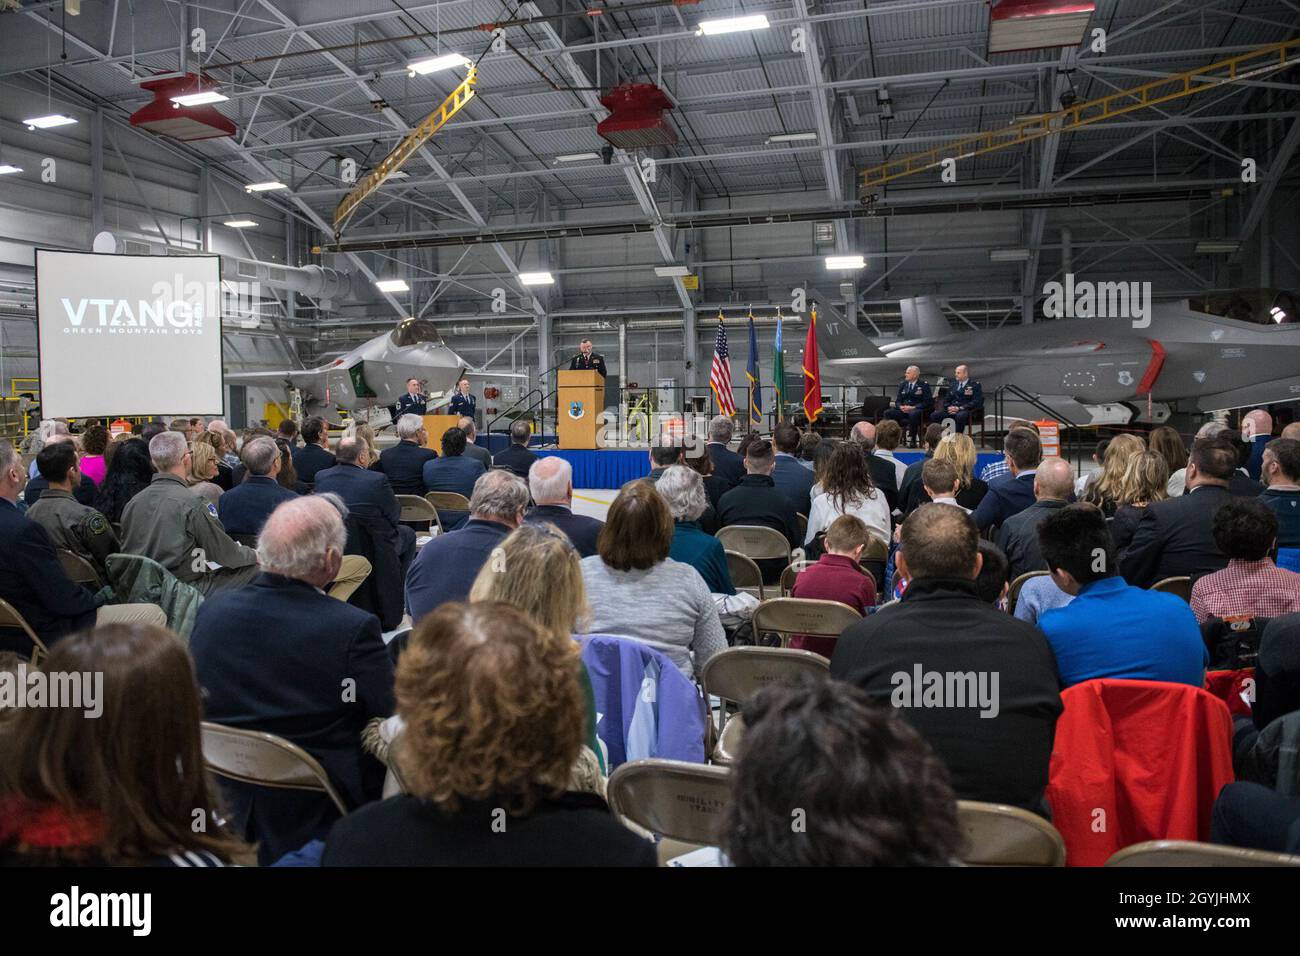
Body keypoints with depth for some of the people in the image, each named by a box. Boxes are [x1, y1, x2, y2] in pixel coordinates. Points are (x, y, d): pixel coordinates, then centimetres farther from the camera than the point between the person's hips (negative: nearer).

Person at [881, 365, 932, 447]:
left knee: (913, 414, -40)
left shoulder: (924, 385, 2)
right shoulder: (902, 385, 16)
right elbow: (898, 401, 15)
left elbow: (927, 402, -6)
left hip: (917, 410, -5)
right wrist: (900, 406, -10)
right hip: (903, 410, 5)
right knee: (887, 412, -21)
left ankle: (912, 440, -29)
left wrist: (913, 407, -18)